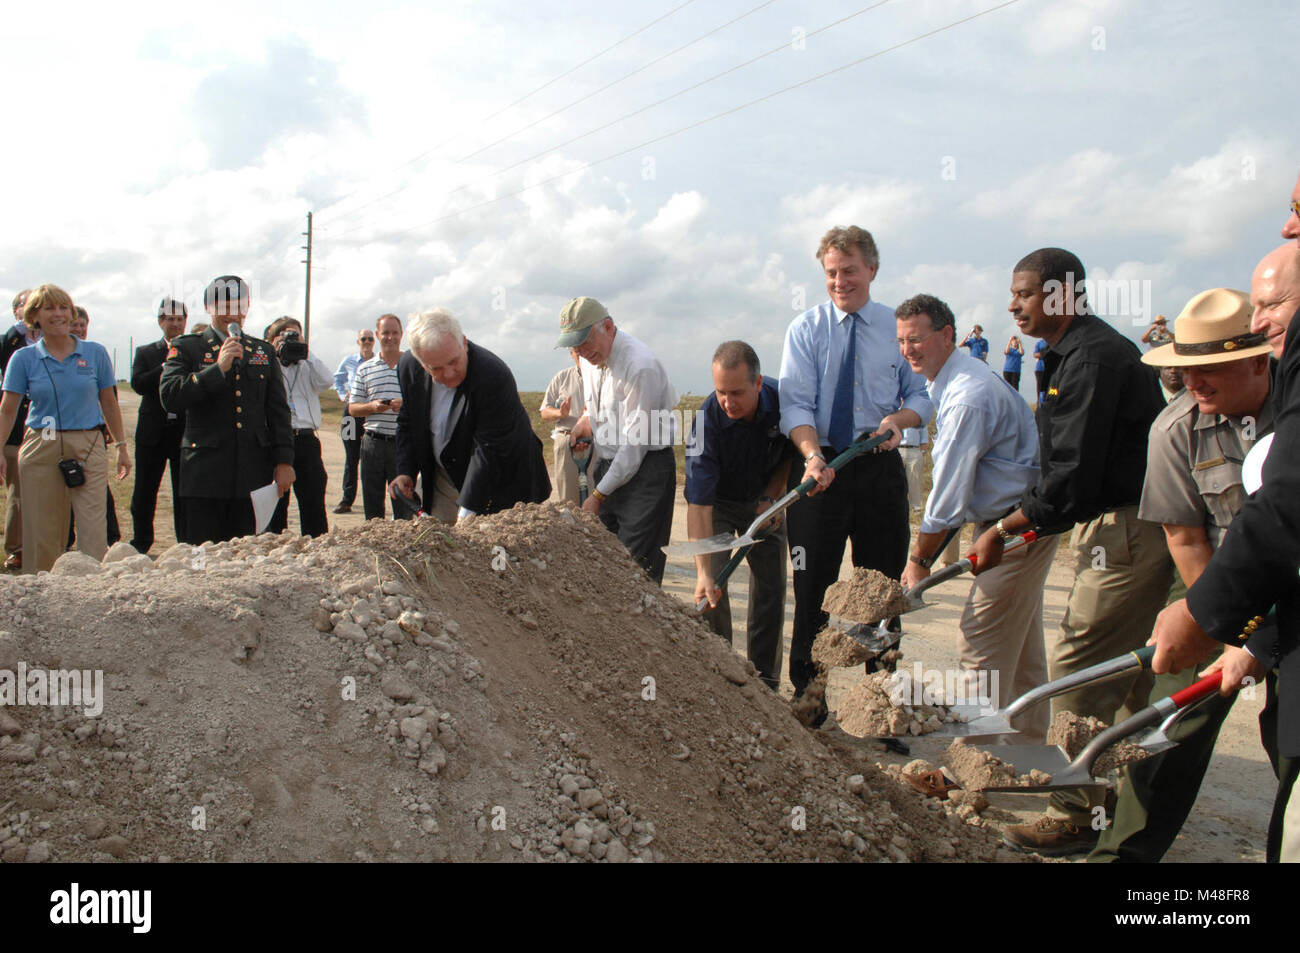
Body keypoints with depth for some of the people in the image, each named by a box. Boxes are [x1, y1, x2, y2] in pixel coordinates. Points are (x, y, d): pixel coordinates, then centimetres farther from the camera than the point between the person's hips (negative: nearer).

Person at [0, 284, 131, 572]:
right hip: (41, 451, 1)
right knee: (43, 529, 4)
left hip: (89, 448, 0)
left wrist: (122, 446, 11)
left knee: (94, 527, -7)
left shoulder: (95, 353, 5)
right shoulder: (24, 359, 4)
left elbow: (109, 404, 11)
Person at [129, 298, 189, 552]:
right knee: (144, 493, 9)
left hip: (186, 433, -1)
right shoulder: (145, 353, 10)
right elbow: (138, 384, -7)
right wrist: (167, 365, -13)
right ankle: (141, 543, 24)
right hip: (152, 433, 2)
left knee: (185, 494, 3)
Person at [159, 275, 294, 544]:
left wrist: (284, 461, 6)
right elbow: (169, 398, -9)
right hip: (205, 472, -2)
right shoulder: (186, 348, 6)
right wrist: (218, 369, -16)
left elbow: (279, 411, 14)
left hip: (253, 475, 2)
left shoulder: (264, 352, 16)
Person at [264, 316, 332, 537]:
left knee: (314, 500, 3)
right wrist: (274, 354, -6)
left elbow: (327, 381, -3)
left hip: (306, 438, 3)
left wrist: (306, 353, 0)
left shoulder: (306, 367, 15)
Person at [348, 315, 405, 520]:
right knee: (372, 500, 8)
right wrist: (372, 407, -9)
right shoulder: (364, 369, 12)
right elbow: (353, 408, 11)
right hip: (373, 442, 3)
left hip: (403, 443, -2)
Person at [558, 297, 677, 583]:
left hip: (646, 466, -8)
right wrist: (586, 420, 5)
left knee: (636, 566, -10)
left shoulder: (641, 366, -22)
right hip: (608, 463, 8)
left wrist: (598, 495, -16)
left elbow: (635, 443, -20)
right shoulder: (590, 358, 5)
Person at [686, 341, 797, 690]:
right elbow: (698, 502, -36)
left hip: (764, 501, 3)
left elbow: (792, 453, 0)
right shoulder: (707, 419, -33)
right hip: (719, 504, -2)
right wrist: (703, 572, -41)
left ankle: (765, 683, 12)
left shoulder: (781, 400, -23)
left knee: (771, 588, 1)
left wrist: (772, 495, -14)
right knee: (711, 588, -16)